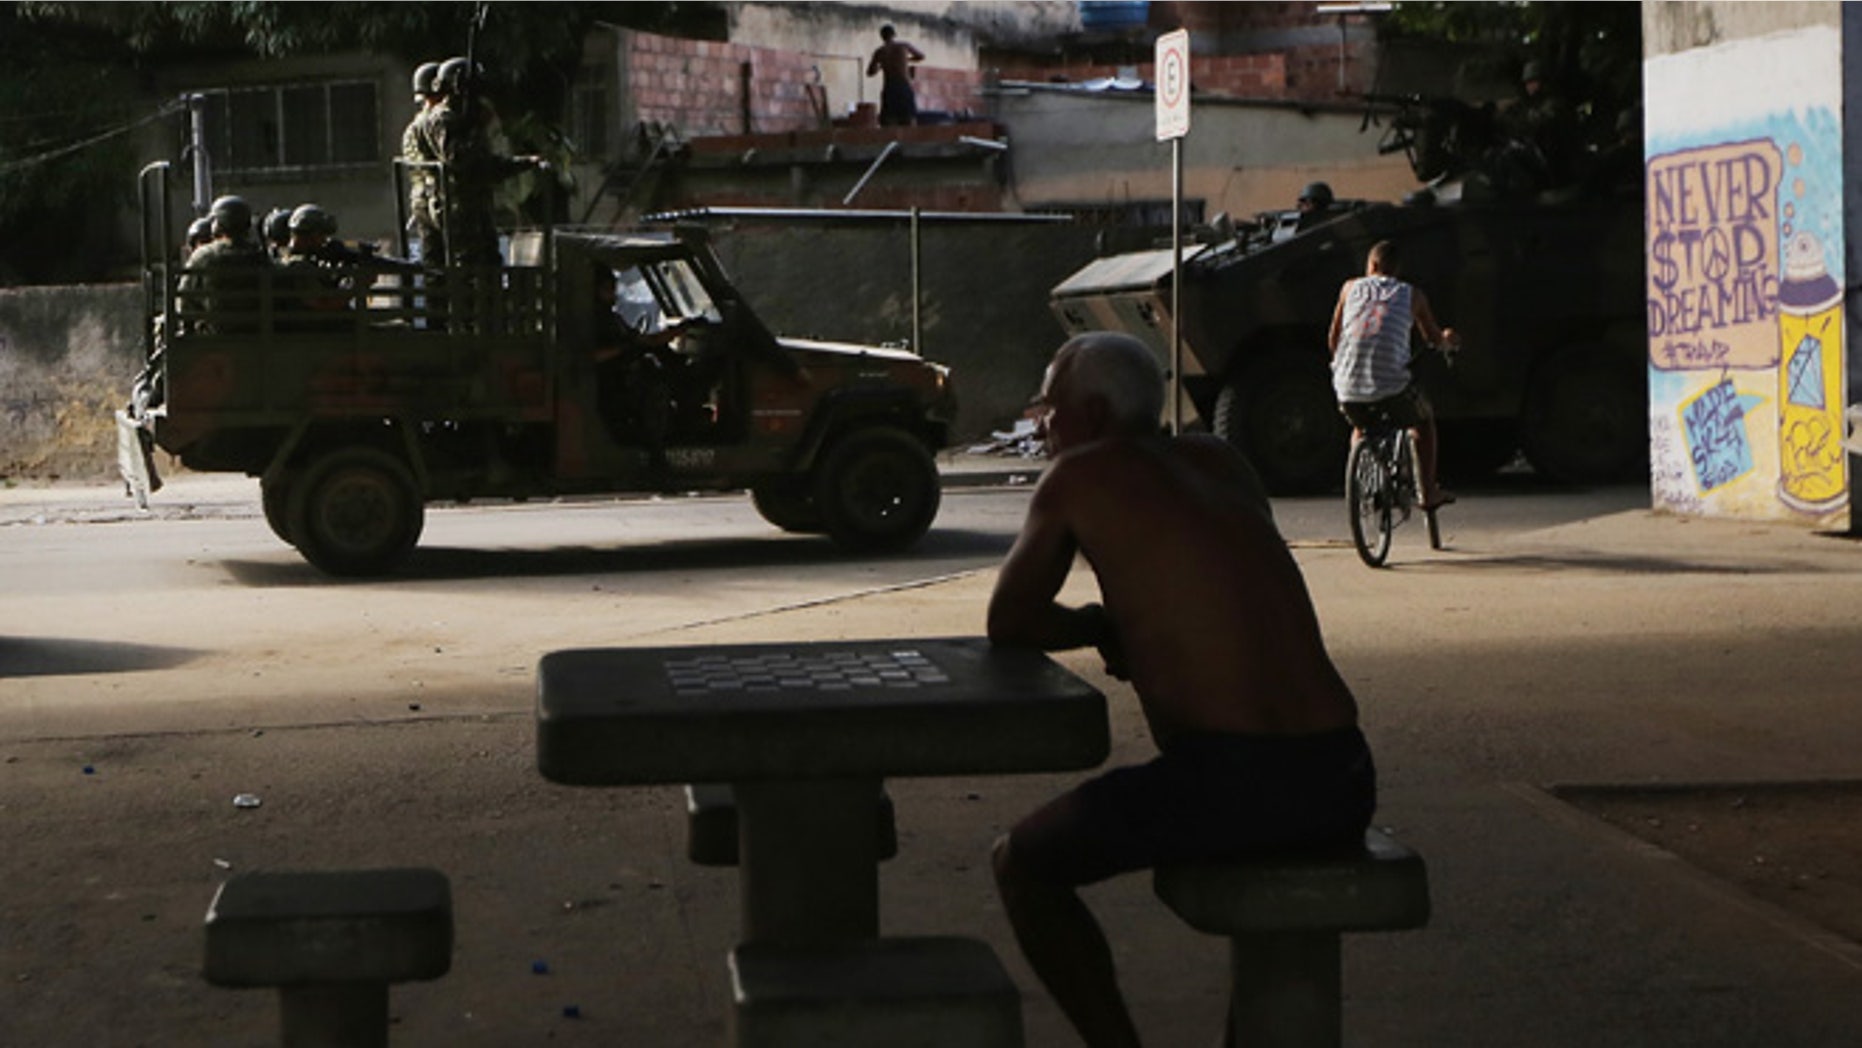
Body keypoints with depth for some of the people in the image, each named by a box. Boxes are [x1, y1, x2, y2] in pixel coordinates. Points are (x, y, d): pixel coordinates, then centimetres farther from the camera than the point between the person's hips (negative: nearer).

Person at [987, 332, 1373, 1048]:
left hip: (1230, 780, -7)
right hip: (1344, 784, 7)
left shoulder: (1078, 477, 1)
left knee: (1022, 863, 14)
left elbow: (1008, 624, 9)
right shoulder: (1219, 461, 19)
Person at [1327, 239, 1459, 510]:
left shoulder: (1351, 288, 16)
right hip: (1391, 383, -2)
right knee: (1423, 421, 28)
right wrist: (1448, 338, 52)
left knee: (1361, 428, 35)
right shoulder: (1411, 295, 13)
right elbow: (1434, 338, 28)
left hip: (1348, 384, 2)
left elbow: (1333, 338, 20)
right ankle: (1428, 492, 26)